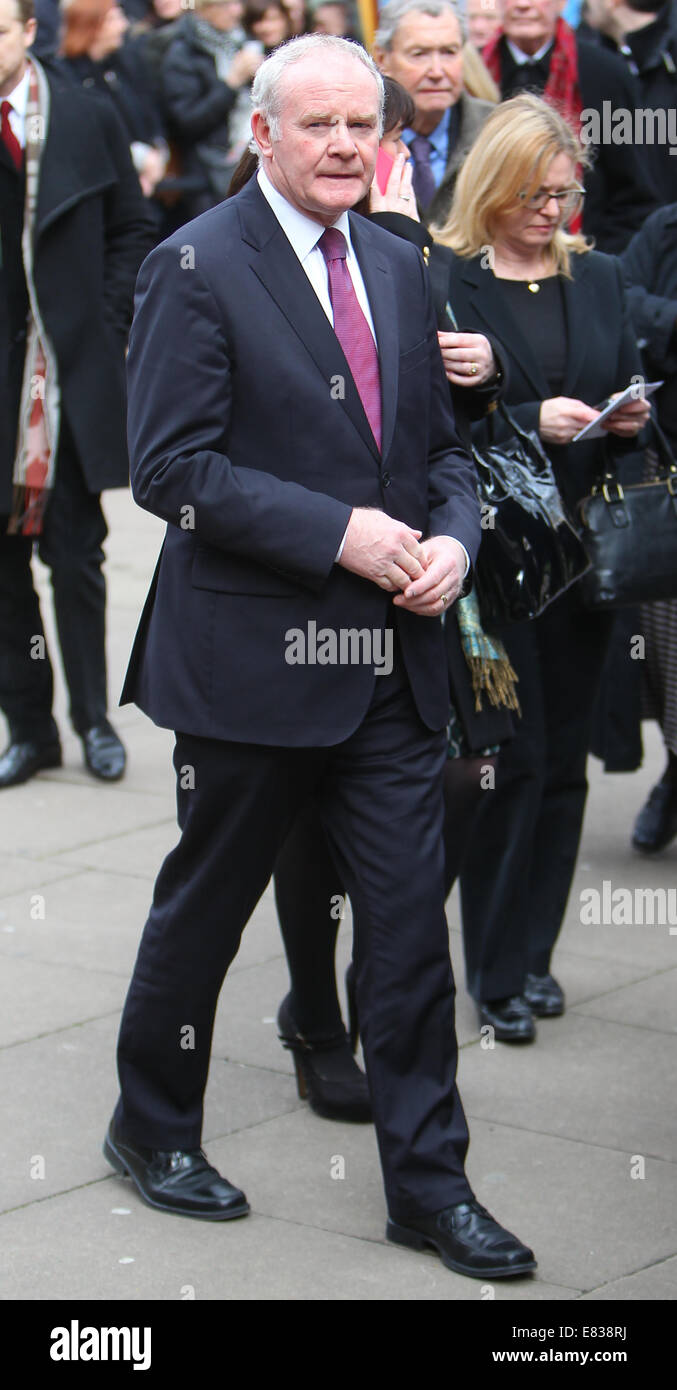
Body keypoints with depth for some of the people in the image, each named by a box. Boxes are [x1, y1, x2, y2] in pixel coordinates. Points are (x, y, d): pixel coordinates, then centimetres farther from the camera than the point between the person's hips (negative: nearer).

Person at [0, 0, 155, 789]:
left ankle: (93, 718, 17)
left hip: (72, 373, 0)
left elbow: (131, 232, 8)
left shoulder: (87, 120, 2)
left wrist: (107, 324, -1)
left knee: (75, 556, 4)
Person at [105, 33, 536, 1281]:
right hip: (253, 661, -5)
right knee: (202, 911, 11)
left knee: (409, 923, 4)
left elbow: (440, 443, 18)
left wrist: (453, 537, -4)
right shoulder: (195, 268, -9)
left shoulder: (397, 267, 11)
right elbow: (171, 468, -16)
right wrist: (339, 533, -20)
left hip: (390, 664, 5)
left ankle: (428, 1185, 14)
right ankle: (152, 1131, 32)